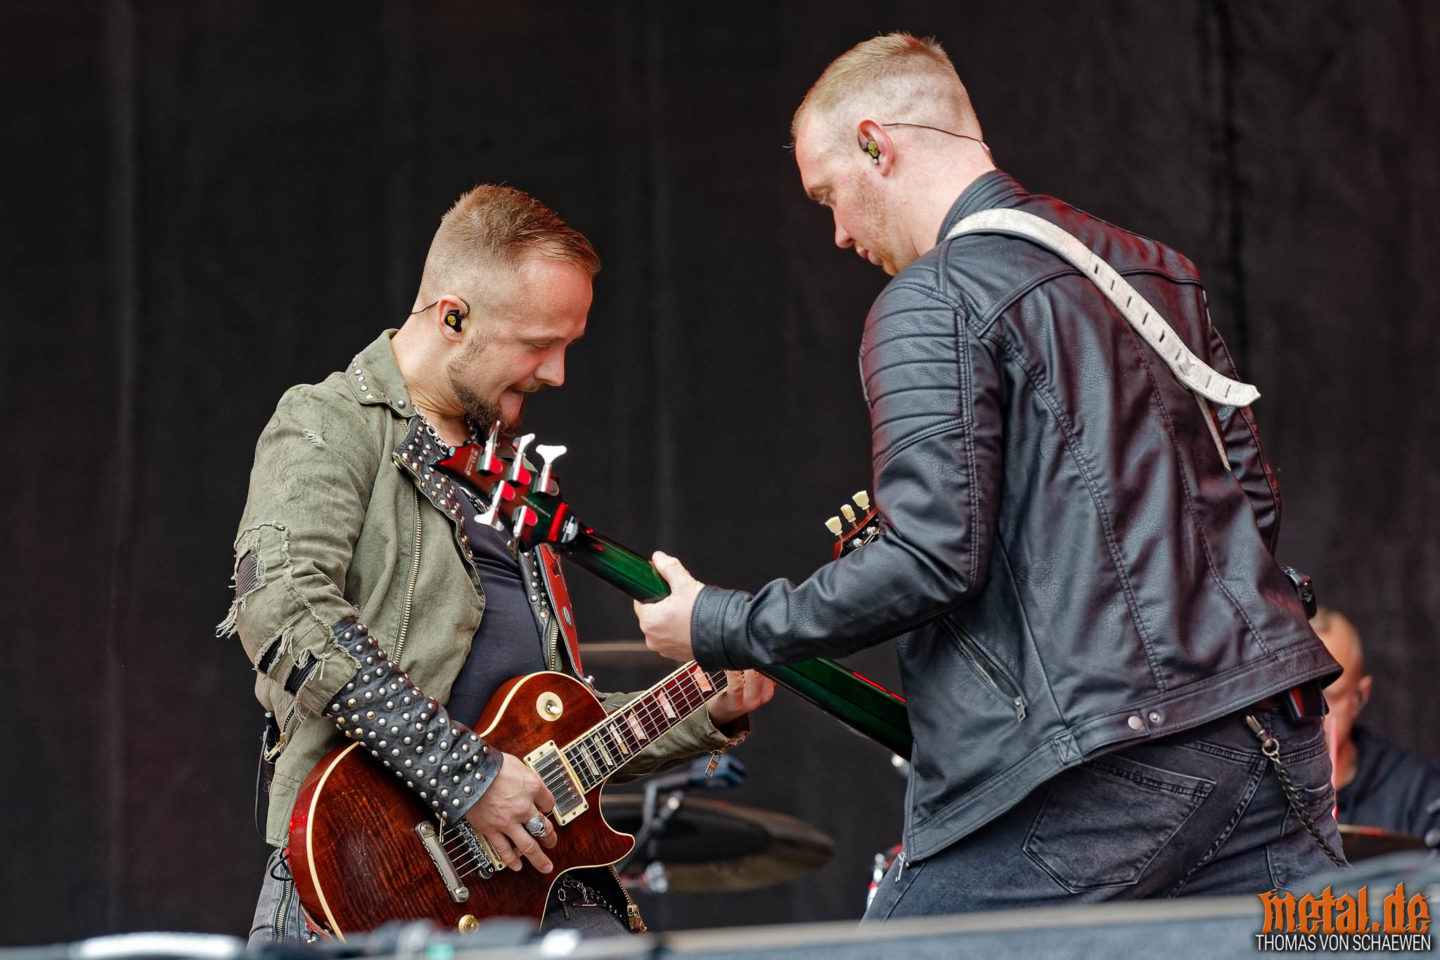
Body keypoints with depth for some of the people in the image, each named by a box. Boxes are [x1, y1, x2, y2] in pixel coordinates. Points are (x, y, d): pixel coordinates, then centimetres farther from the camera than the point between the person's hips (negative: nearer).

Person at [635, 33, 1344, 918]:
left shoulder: (933, 301, -7)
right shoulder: (1158, 272, 18)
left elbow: (933, 560, -14)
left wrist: (719, 628, -4)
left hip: (1102, 777, -8)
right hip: (1272, 742, 8)